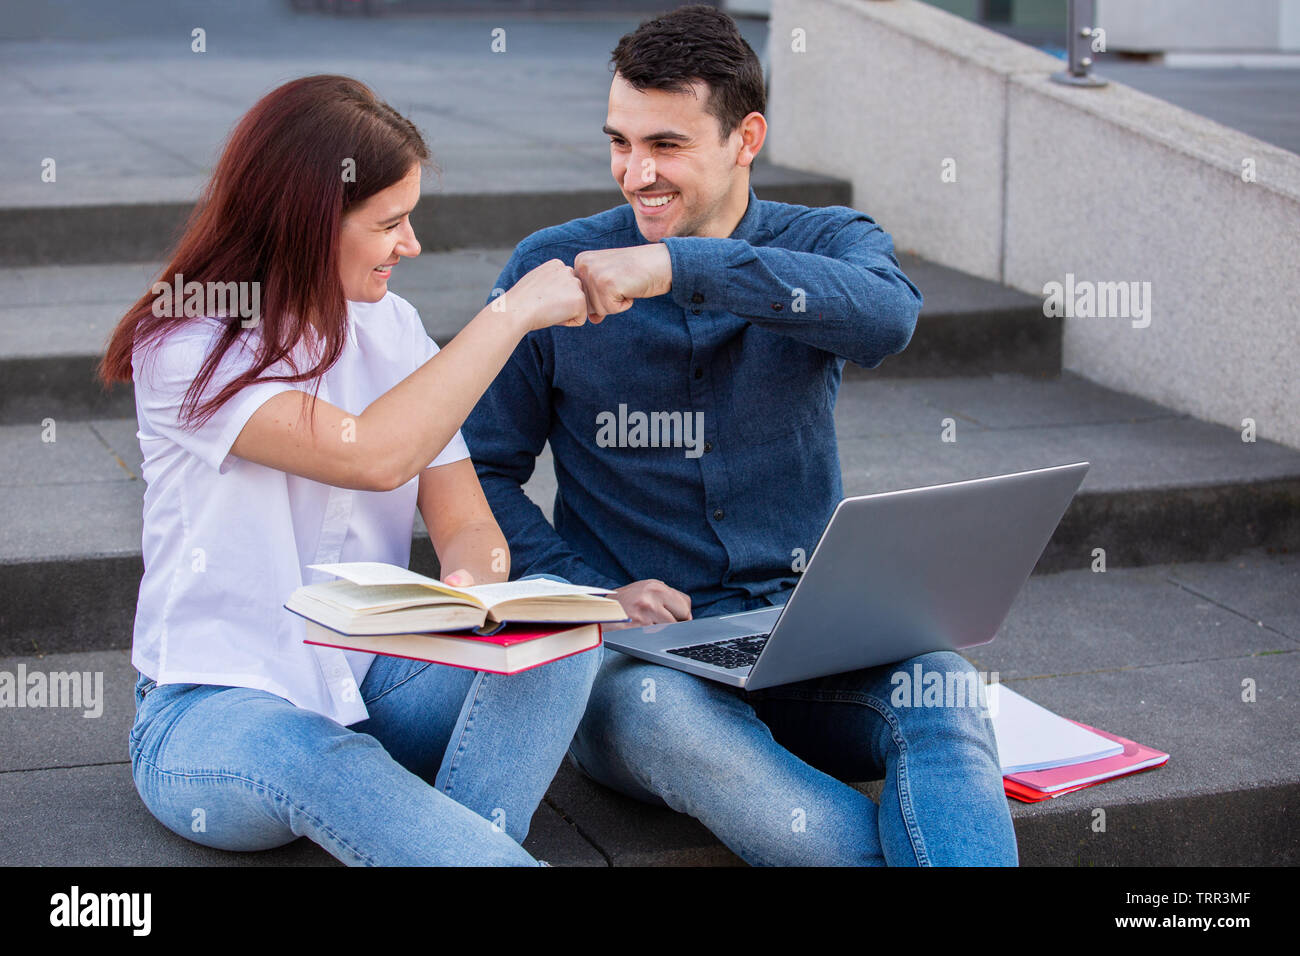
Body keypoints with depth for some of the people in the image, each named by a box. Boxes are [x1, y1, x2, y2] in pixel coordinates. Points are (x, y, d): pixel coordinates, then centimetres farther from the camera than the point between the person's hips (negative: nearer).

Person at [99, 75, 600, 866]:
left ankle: (463, 844, -36)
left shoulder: (391, 330, 7)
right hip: (218, 707, -5)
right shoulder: (184, 349, -13)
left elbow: (468, 526, 2)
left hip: (373, 682, 6)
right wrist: (513, 313, -21)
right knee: (316, 764, -41)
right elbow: (374, 455, -29)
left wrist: (470, 587, -23)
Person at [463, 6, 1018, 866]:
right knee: (647, 710, -37)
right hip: (640, 652, -1)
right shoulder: (554, 268, 5)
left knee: (940, 687, -31)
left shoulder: (827, 244, 5)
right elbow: (483, 469, 6)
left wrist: (679, 267, -31)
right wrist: (593, 594, -10)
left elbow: (886, 317, -21)